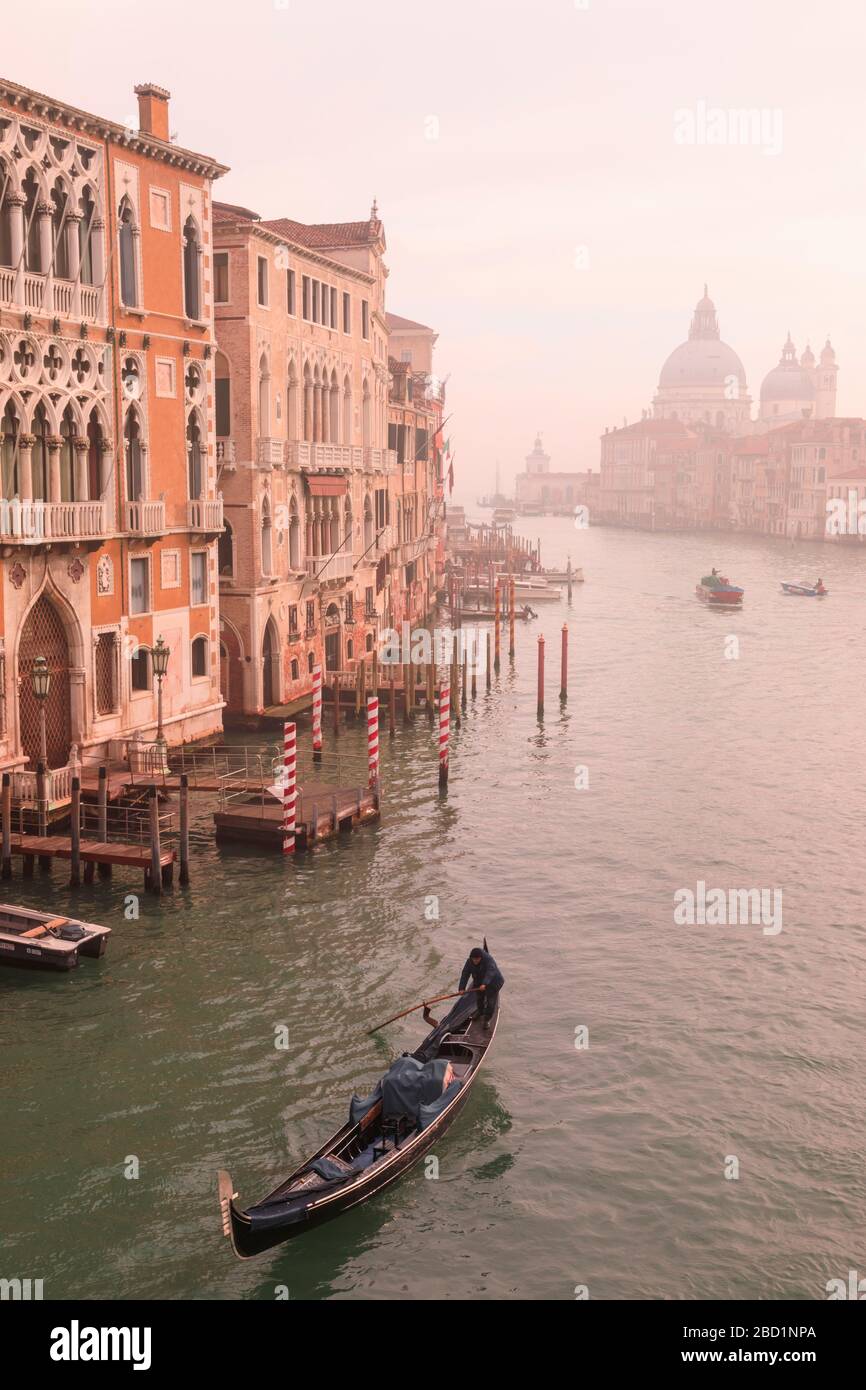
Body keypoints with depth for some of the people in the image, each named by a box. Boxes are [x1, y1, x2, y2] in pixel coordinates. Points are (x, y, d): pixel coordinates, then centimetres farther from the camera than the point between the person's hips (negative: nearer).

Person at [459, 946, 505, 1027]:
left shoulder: (488, 959, -33)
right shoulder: (469, 962, -17)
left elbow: (490, 972, -46)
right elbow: (465, 974, -18)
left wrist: (484, 984, -61)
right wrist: (461, 988, -26)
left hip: (493, 982, -6)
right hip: (479, 982, 6)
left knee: (491, 1001, -8)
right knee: (479, 999, 21)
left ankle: (487, 1020, 5)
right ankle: (481, 1014, 46)